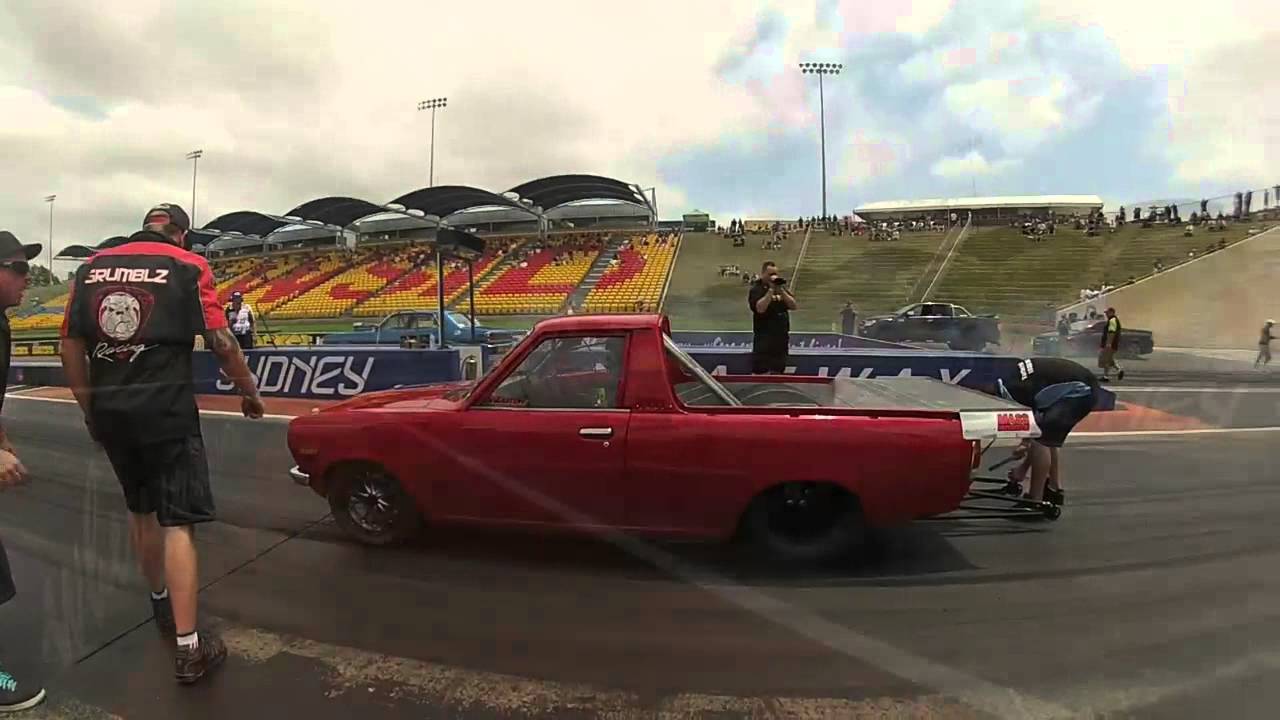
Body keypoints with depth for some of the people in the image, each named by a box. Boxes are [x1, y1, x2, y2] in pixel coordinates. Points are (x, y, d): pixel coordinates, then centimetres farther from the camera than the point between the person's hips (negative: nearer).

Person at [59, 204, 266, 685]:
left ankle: (161, 604, 40)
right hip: (166, 410, -5)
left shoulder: (92, 267, 9)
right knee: (177, 522, -3)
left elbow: (71, 347, 9)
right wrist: (249, 392, 5)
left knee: (140, 510, 22)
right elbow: (222, 343, -8)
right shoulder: (188, 266, -3)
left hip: (109, 411, 5)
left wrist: (90, 408, 18)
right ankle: (189, 648, -3)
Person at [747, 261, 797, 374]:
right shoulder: (756, 289, -6)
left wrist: (781, 291, -9)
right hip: (764, 337, -6)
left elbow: (793, 306, 3)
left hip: (782, 336, 6)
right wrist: (771, 290, -20)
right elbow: (760, 308, -23)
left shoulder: (781, 287, 13)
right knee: (760, 372, -7)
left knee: (778, 371, 13)